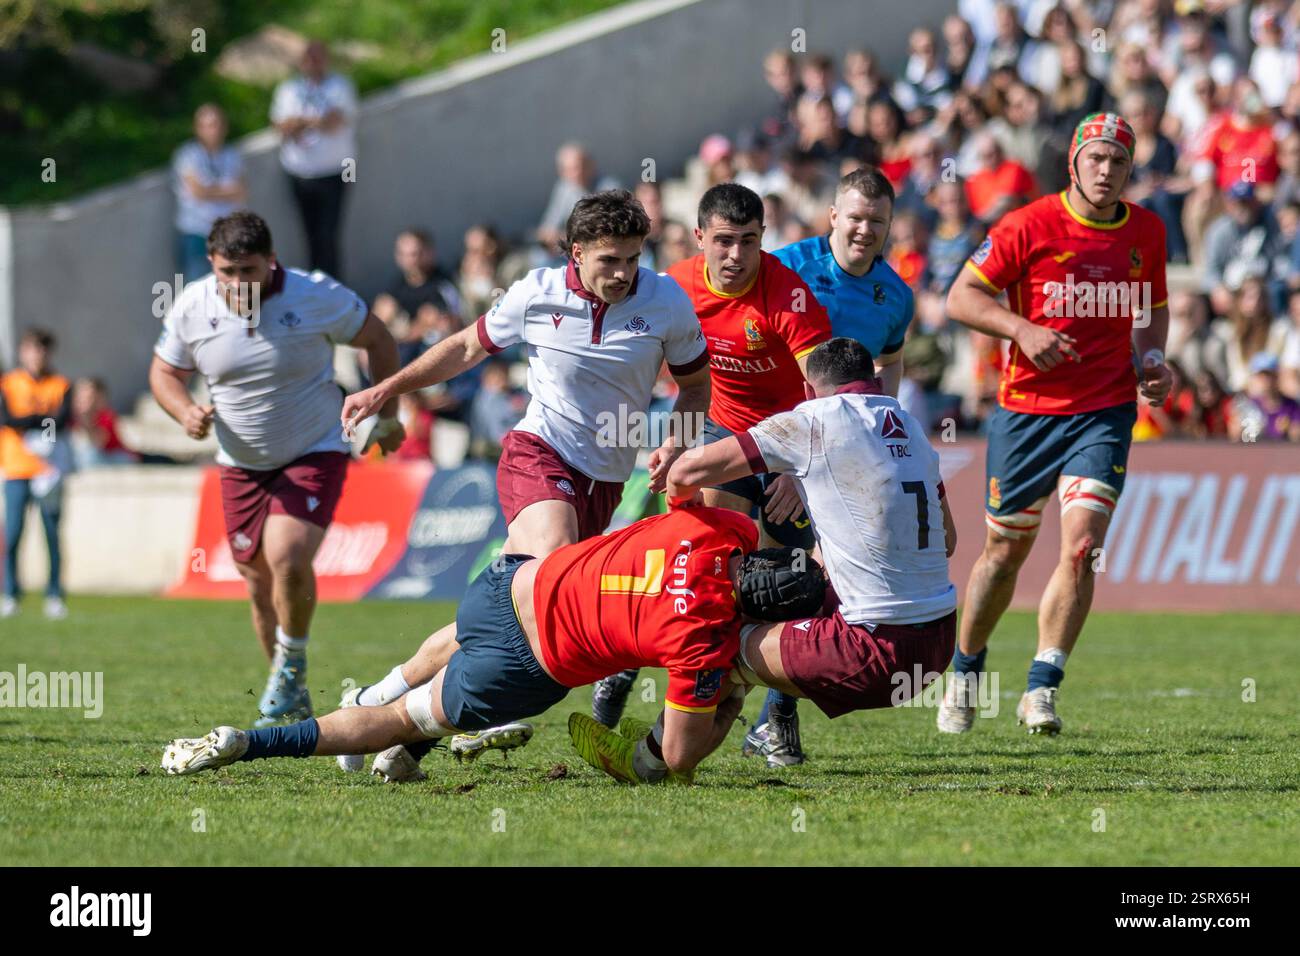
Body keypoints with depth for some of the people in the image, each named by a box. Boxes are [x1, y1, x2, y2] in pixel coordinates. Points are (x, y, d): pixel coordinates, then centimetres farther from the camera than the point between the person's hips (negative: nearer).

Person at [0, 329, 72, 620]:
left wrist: (26, 421, -11)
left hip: (48, 471, 0)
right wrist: (44, 418, -10)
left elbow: (62, 419, -8)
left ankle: (55, 596, 3)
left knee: (52, 535, -2)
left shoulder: (60, 385, 7)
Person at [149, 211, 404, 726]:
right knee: (260, 584, 6)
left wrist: (387, 415, 3)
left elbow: (376, 339, -1)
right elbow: (164, 372, 5)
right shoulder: (192, 308, -10)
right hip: (241, 465, 4)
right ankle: (291, 699, 26)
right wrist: (185, 412, -16)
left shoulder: (318, 297, -17)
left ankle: (292, 663, 2)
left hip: (315, 452, -4)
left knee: (288, 557, -24)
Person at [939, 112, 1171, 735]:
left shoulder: (1147, 231, 4)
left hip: (1105, 414, 2)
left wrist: (1151, 360, 3)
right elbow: (962, 297, -6)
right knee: (1005, 551, 11)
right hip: (1027, 410, -2)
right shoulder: (1030, 226, -9)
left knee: (1080, 549, -16)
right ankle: (966, 671, 34)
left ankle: (1041, 690, -10)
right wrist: (1022, 328, -21)